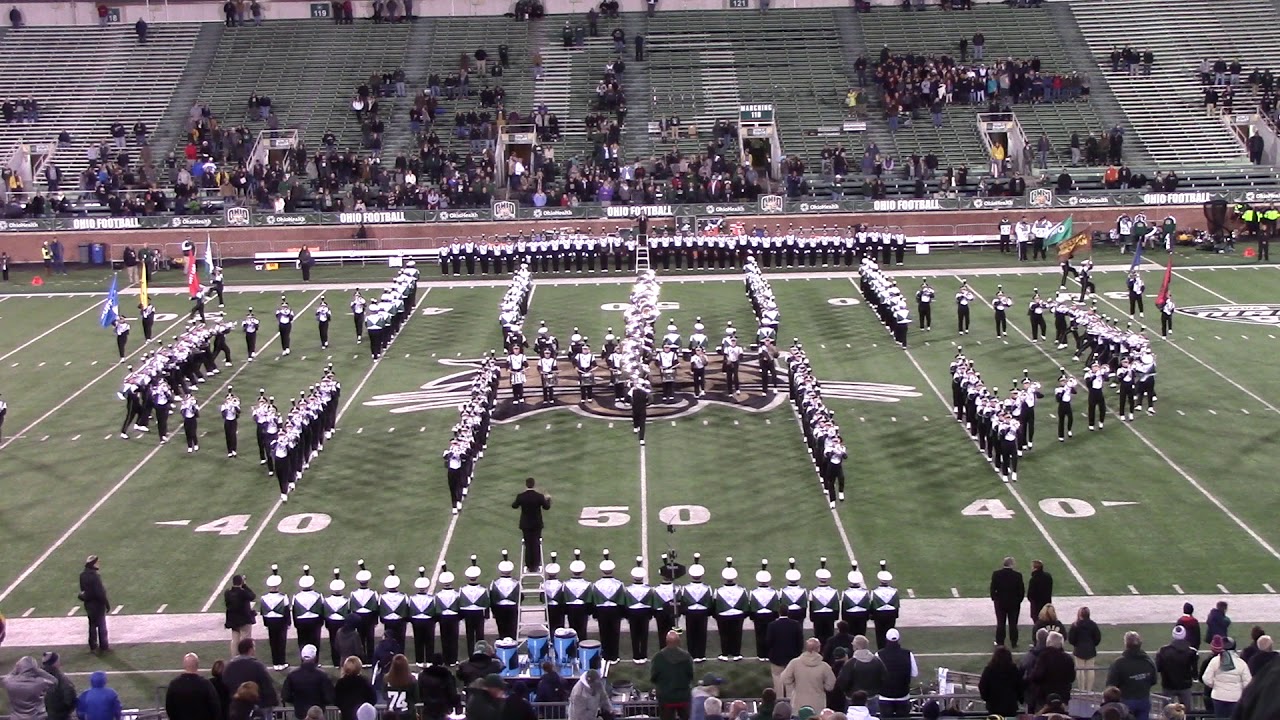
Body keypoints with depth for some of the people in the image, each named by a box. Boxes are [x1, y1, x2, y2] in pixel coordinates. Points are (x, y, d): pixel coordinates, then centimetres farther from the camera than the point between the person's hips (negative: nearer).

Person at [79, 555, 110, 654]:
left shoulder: (83, 575, -1)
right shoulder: (94, 576, -26)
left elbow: (83, 589, 10)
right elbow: (100, 592, -24)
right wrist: (106, 602, -13)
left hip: (88, 604, 8)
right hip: (97, 605, -8)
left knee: (92, 625, 17)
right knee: (102, 626, 6)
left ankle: (93, 647, 25)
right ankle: (104, 646, 15)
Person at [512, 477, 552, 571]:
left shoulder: (521, 496, -15)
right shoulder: (539, 496, -16)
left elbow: (514, 506, 3)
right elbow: (547, 507, 0)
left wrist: (515, 501, 24)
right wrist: (548, 499, 18)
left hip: (525, 525, 0)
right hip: (537, 524, 0)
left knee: (528, 545, 11)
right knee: (536, 544, 9)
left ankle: (529, 566, 16)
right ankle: (535, 566, 13)